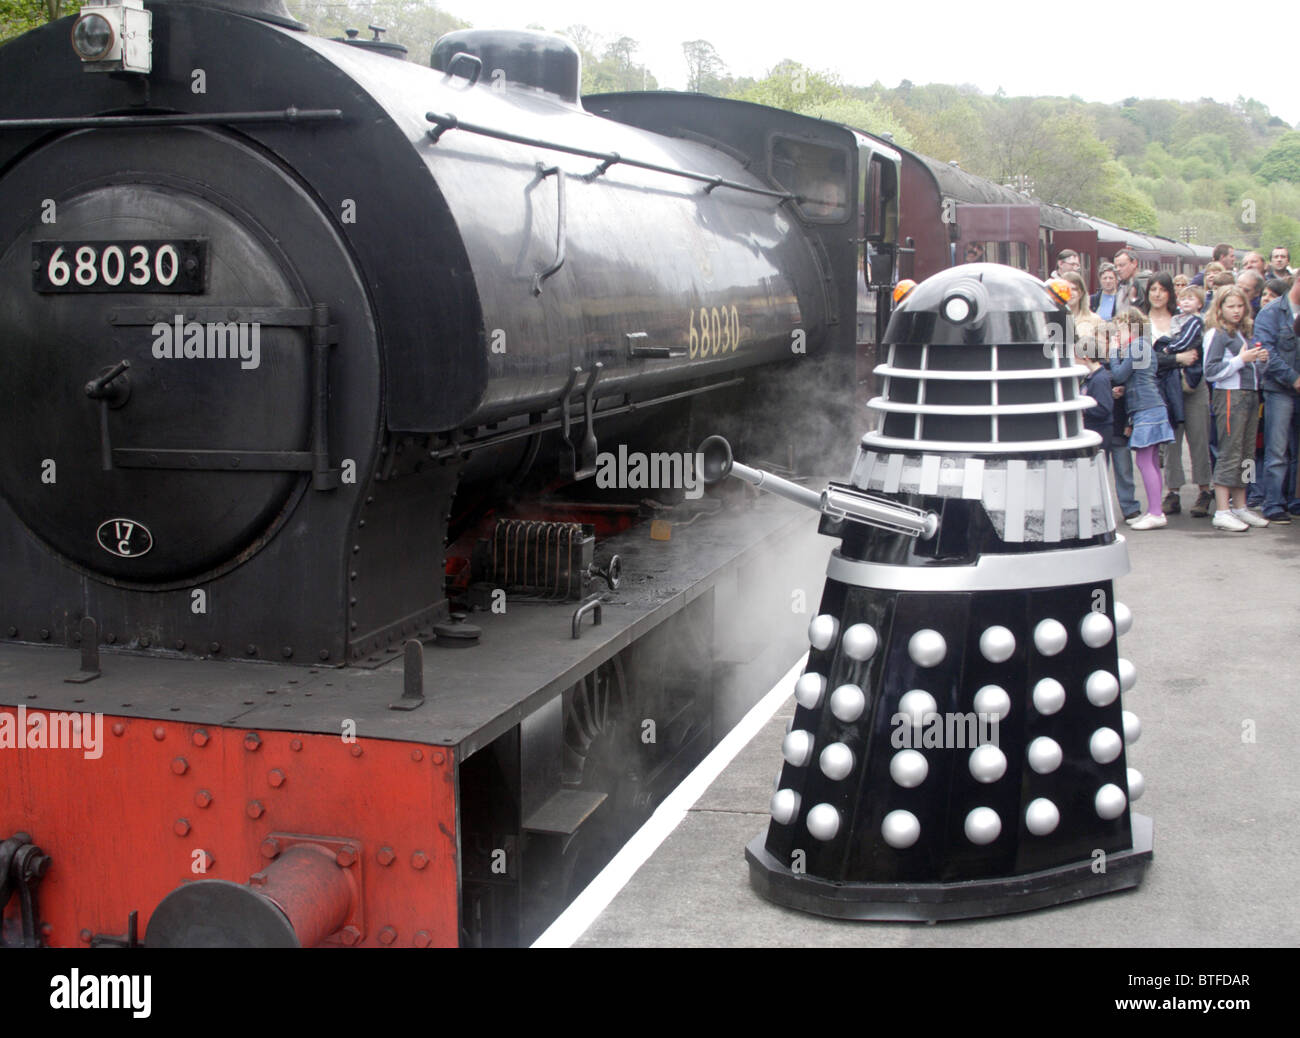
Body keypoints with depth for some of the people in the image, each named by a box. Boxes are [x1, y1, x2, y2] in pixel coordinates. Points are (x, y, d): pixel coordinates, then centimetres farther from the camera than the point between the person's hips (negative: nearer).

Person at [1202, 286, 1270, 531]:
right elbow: (1211, 372, -14)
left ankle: (1240, 507, 17)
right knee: (1230, 454, -9)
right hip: (1230, 395, -8)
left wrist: (1260, 360, 4)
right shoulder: (1217, 334, -6)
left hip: (1250, 395, 8)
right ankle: (1222, 513, -9)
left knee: (1246, 455, 10)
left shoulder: (1244, 332, 17)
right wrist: (1241, 359, -17)